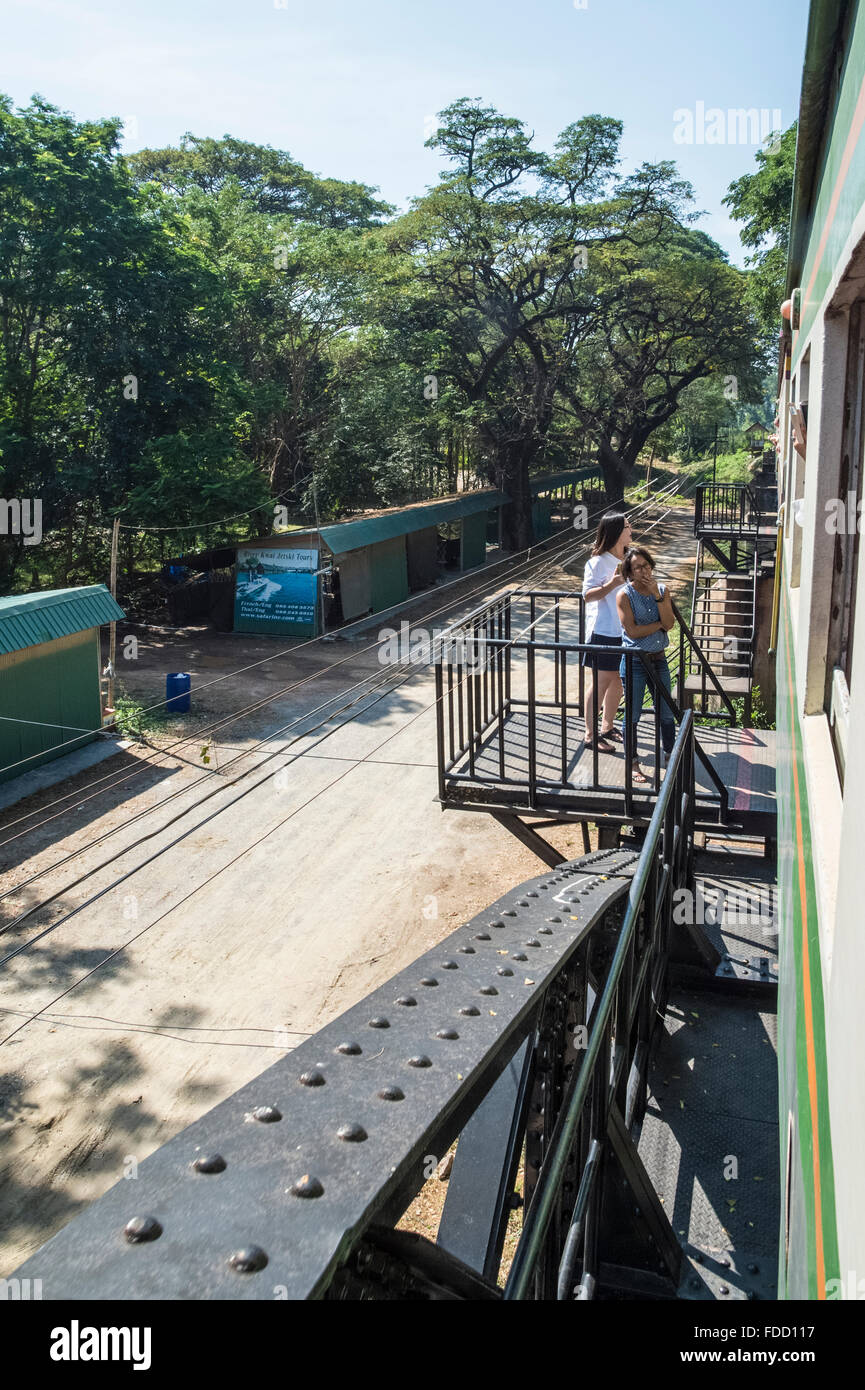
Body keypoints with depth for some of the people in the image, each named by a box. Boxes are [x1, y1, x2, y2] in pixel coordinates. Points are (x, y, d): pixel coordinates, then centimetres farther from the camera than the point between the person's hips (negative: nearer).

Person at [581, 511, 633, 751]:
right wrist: (612, 584, -28)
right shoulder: (598, 562, -13)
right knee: (601, 682, -2)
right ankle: (590, 735, 6)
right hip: (603, 631, -7)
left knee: (618, 681, 13)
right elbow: (587, 595, -17)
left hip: (624, 630, 7)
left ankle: (608, 726, 29)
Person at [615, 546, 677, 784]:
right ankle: (633, 762, 18)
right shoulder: (624, 595, -9)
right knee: (633, 715, 4)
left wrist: (657, 595, -15)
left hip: (658, 659, 4)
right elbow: (632, 631, -15)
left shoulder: (662, 590, 3)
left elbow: (669, 623, -8)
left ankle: (669, 756, 31)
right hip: (634, 661, -4)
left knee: (667, 713, 13)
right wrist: (659, 624, -9)